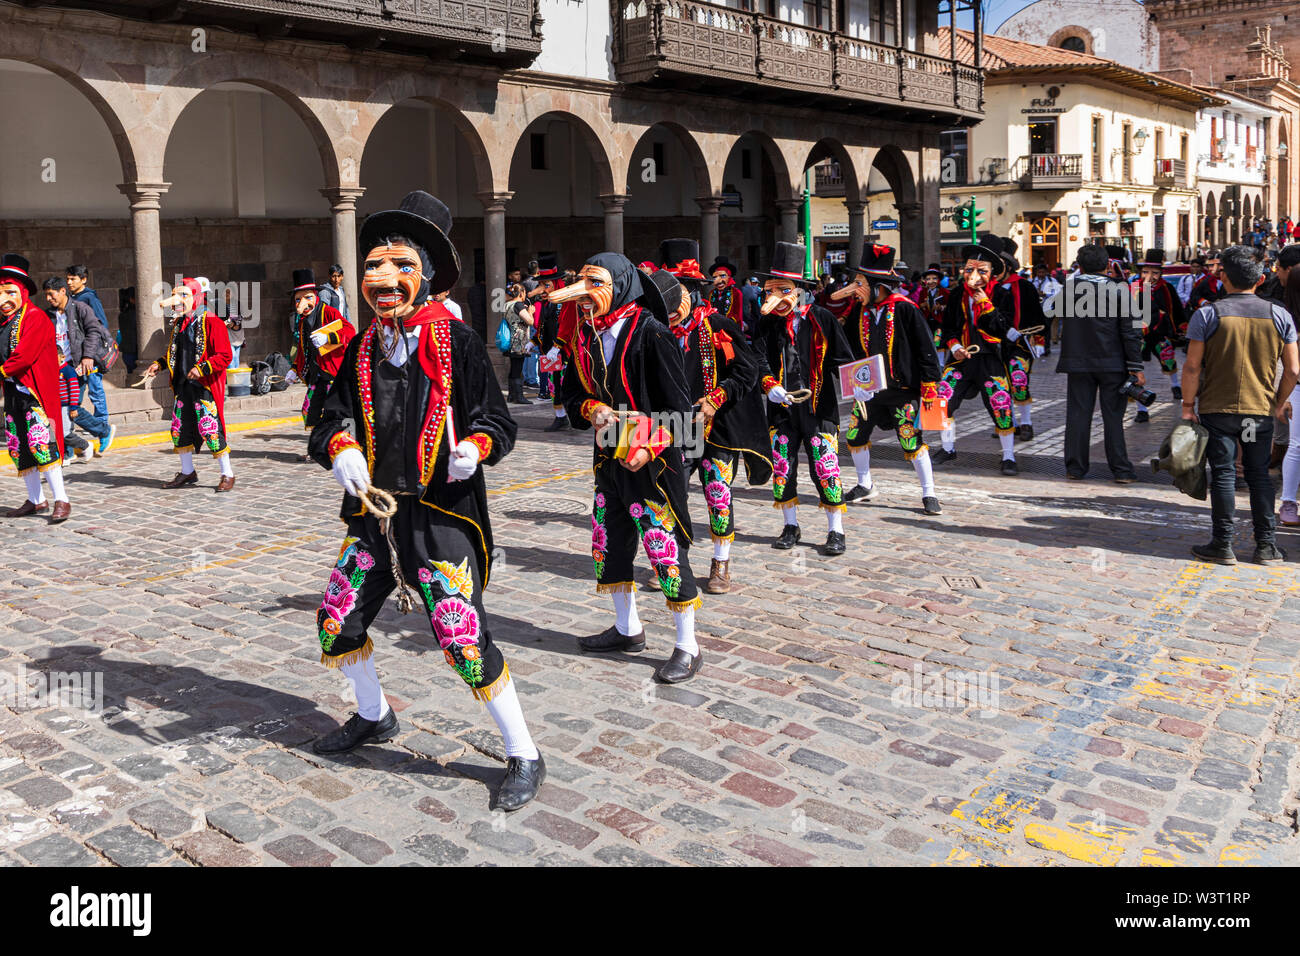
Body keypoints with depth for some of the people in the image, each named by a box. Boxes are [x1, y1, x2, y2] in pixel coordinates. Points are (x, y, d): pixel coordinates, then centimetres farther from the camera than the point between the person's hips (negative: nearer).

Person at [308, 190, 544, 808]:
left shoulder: (455, 340, -6)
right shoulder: (363, 348, 9)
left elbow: (497, 420, -5)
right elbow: (334, 418, 9)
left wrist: (475, 447, -26)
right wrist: (341, 449, -14)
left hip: (440, 514, -6)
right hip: (373, 510, 6)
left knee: (464, 640, -13)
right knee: (336, 624, 13)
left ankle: (524, 758, 5)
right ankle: (373, 718, 42)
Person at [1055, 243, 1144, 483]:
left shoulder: (1068, 289, 0)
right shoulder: (1118, 291, -6)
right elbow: (1129, 331, -7)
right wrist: (1136, 367, -4)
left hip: (1078, 363, 2)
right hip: (1112, 364, -2)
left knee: (1078, 414, 6)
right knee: (1113, 416, 3)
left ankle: (1075, 468, 9)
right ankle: (1121, 470, 5)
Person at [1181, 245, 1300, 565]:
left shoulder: (1207, 314, -8)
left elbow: (1192, 367, -11)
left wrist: (1188, 406, -1)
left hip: (1217, 409, -2)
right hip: (1260, 410, 2)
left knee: (1223, 475, 3)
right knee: (1259, 476, 11)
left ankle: (1223, 545, 6)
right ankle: (1266, 545, 15)